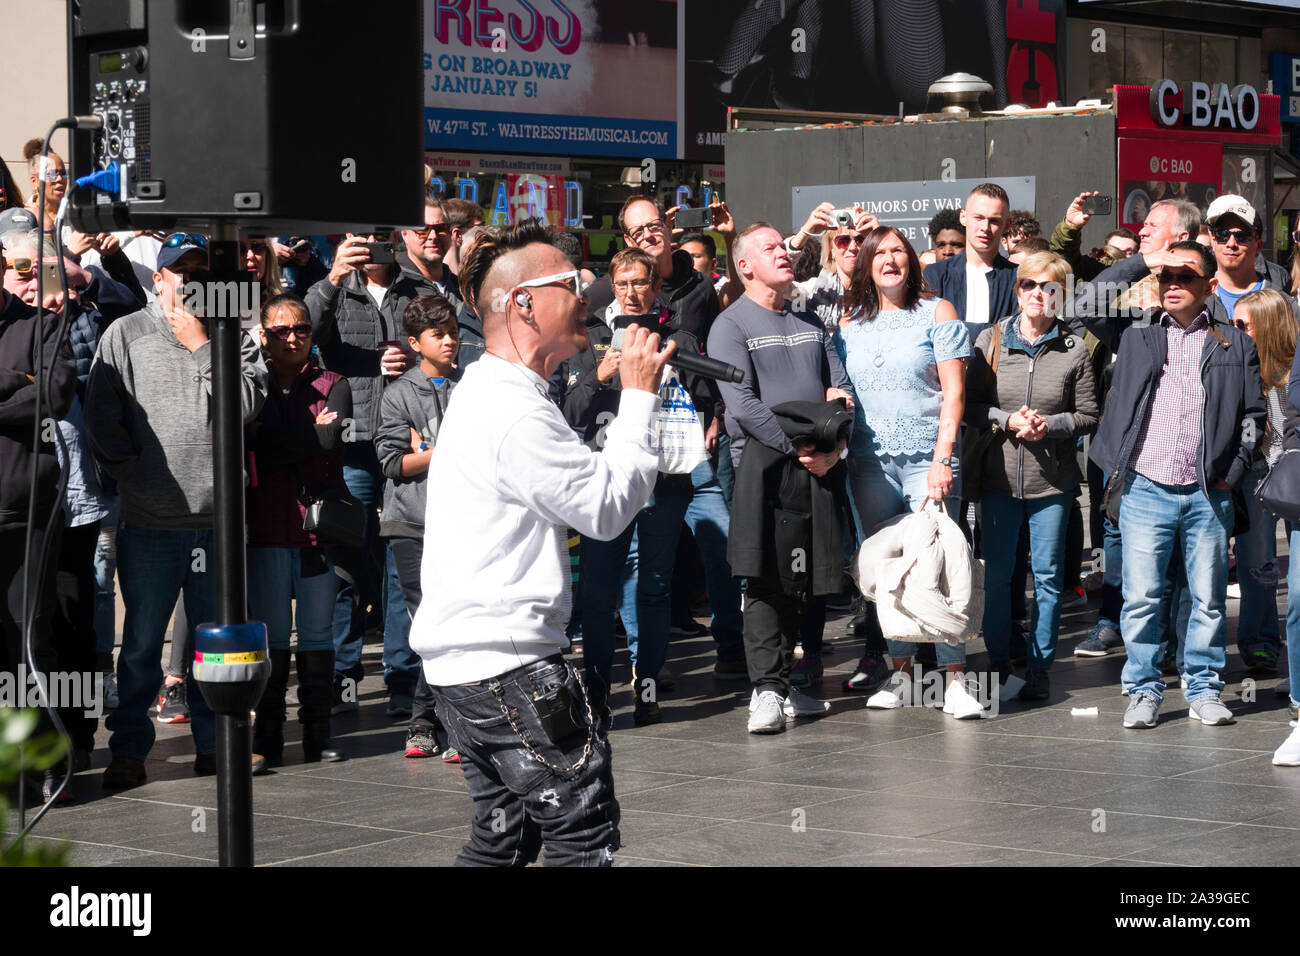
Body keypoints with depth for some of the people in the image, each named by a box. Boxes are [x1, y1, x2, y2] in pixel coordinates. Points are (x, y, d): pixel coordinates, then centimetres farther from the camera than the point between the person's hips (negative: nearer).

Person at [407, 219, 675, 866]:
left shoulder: (484, 390, 17)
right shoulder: (515, 412, -18)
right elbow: (608, 508, -15)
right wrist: (639, 396, -8)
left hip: (461, 660, 11)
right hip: (507, 661, -11)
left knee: (505, 836, 14)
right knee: (585, 831, -7)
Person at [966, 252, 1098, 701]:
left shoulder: (1073, 349, 0)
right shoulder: (990, 340, 2)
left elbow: (1088, 416, 2)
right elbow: (968, 404, 2)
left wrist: (1049, 424, -15)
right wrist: (1007, 421, -13)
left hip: (1052, 478, -1)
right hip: (999, 475, 1)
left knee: (1048, 576, 5)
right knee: (996, 574, 6)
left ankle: (1039, 666, 14)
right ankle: (998, 663, 19)